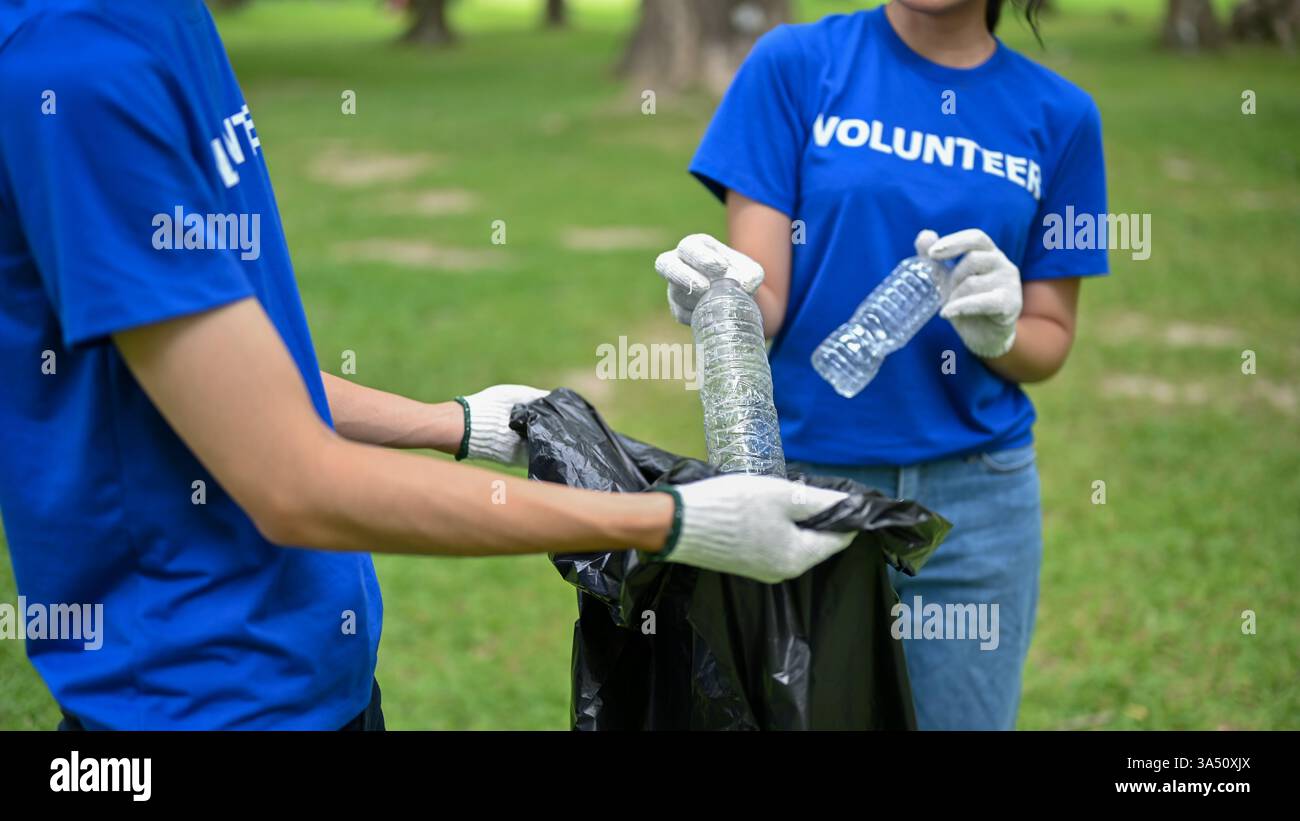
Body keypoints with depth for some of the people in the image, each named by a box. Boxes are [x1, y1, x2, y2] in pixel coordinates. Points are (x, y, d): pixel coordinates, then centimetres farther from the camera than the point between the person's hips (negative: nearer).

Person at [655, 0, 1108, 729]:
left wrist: (998, 332, -14)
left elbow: (1049, 341, 8)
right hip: (804, 478, -1)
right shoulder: (795, 64, -2)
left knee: (959, 715, 10)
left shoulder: (1059, 115, 4)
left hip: (976, 496, 2)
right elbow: (765, 300, -6)